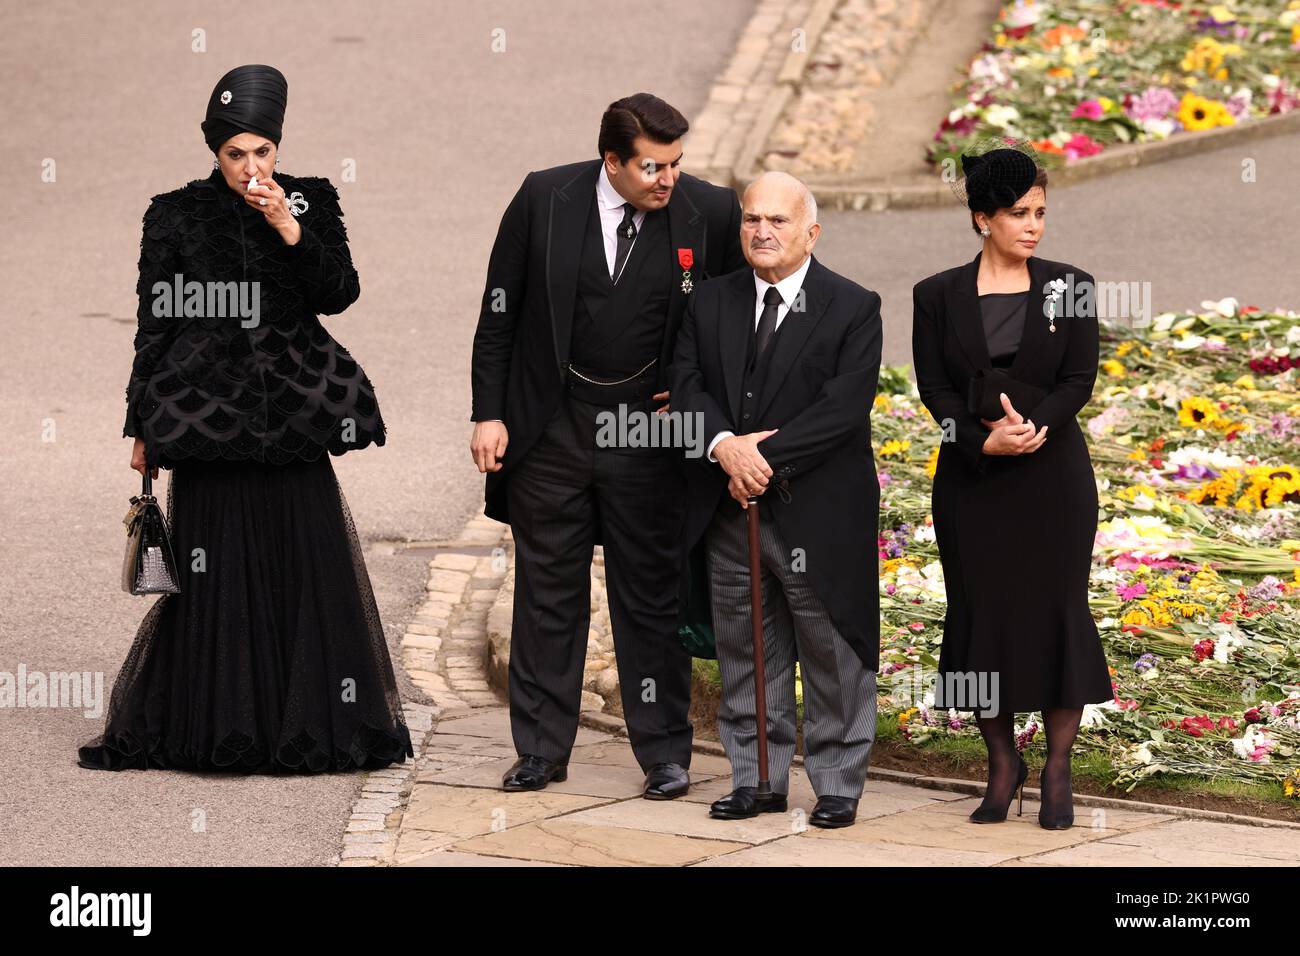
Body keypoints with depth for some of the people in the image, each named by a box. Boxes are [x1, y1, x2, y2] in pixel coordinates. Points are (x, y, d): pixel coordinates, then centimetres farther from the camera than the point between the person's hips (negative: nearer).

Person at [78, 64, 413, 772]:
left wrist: (291, 230, -16)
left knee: (309, 566, -1)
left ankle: (310, 724, 7)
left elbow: (340, 294, -3)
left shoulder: (310, 203, 5)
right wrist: (142, 428, 2)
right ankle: (215, 727, 6)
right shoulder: (176, 216, 1)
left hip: (293, 415, 1)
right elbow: (154, 324, 3)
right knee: (212, 572, -2)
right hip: (206, 414, -1)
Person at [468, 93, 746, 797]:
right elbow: (499, 313, 0)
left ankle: (664, 754, 12)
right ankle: (541, 751, 19)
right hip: (551, 429, 1)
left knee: (651, 596, 4)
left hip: (650, 430, -1)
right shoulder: (544, 200, -7)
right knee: (547, 594, 9)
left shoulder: (709, 212, -7)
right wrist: (488, 413, -3)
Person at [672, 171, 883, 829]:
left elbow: (845, 406, -14)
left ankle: (837, 785, 11)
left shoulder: (853, 309, -4)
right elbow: (687, 385, 0)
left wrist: (767, 455, -18)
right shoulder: (711, 303, 9)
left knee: (831, 654, 2)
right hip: (731, 511, 4)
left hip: (818, 514, -4)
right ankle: (757, 779, 20)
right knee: (744, 655, 11)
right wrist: (726, 446, -19)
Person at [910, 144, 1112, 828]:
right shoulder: (938, 296, 3)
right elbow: (933, 386, -2)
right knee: (981, 613, 3)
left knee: (1056, 610, -2)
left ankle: (1057, 773, 6)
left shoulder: (1070, 287, 3)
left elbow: (1080, 380, -3)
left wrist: (1033, 425, -20)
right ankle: (1002, 764, 16)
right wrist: (984, 439, -18)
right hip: (971, 477, 1)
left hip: (1053, 473, -1)